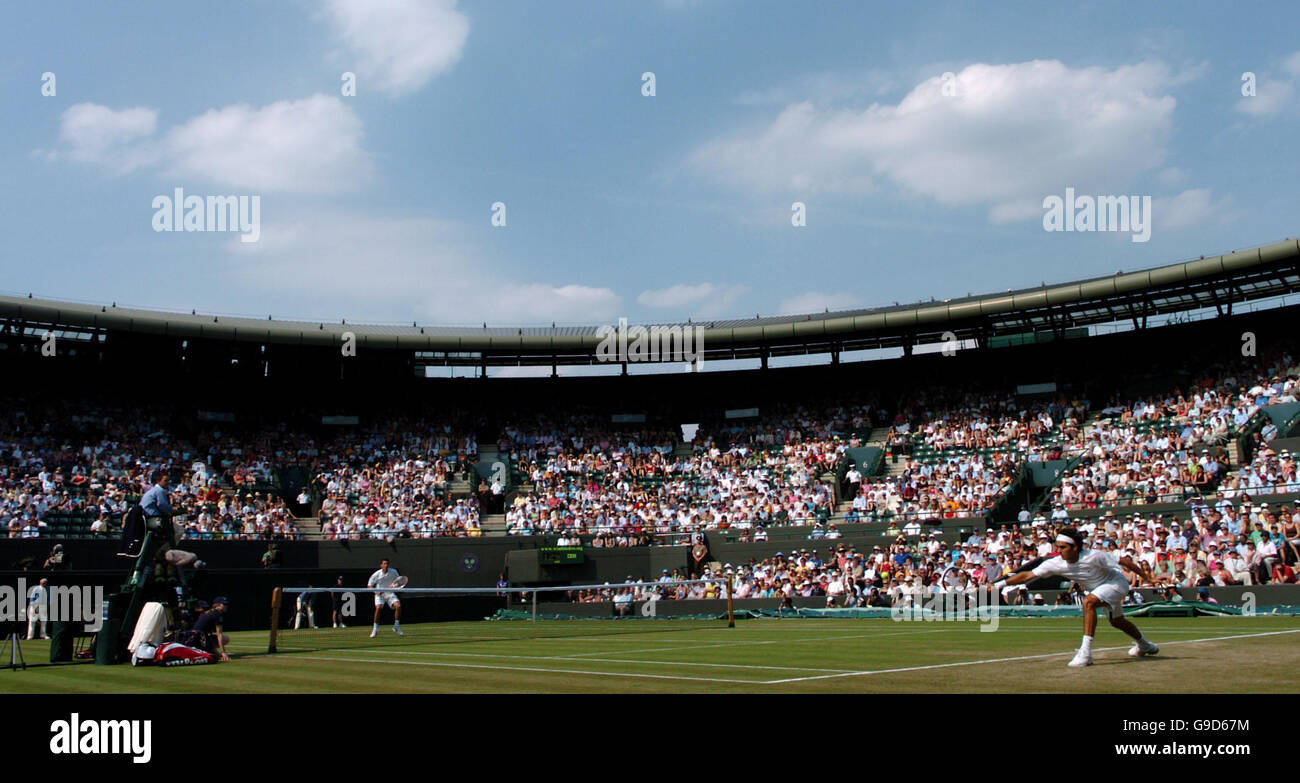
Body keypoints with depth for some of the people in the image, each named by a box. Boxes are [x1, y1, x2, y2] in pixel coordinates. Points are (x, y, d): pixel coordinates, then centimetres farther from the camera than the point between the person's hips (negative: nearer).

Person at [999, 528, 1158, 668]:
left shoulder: (1093, 556, -35)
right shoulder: (1056, 564, -22)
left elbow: (1125, 561, -24)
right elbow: (1028, 575, -22)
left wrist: (1146, 576, -17)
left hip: (1116, 582, -7)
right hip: (1100, 588, 7)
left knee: (1088, 602, -32)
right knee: (1116, 621, 25)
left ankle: (1085, 652, -31)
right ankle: (1144, 645, 56)